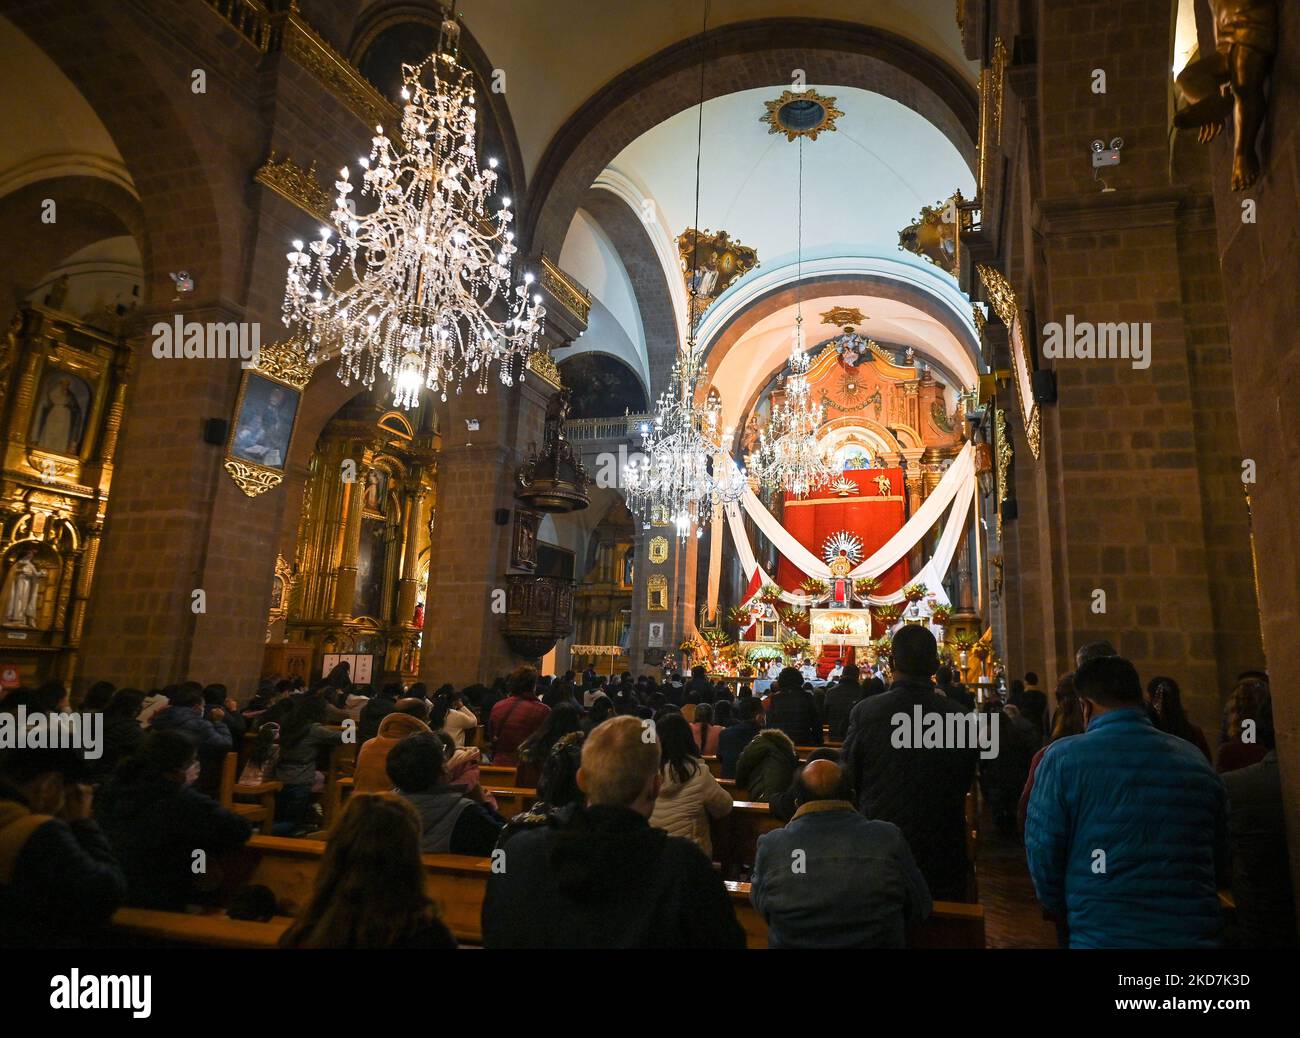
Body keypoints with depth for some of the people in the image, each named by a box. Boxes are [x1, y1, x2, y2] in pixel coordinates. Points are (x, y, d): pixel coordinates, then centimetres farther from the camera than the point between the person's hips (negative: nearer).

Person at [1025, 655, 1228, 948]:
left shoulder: (1064, 758, -12)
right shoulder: (1196, 759, 1)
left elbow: (1043, 859, -9)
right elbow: (1219, 866, 8)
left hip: (1102, 937, -3)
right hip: (1195, 937, 4)